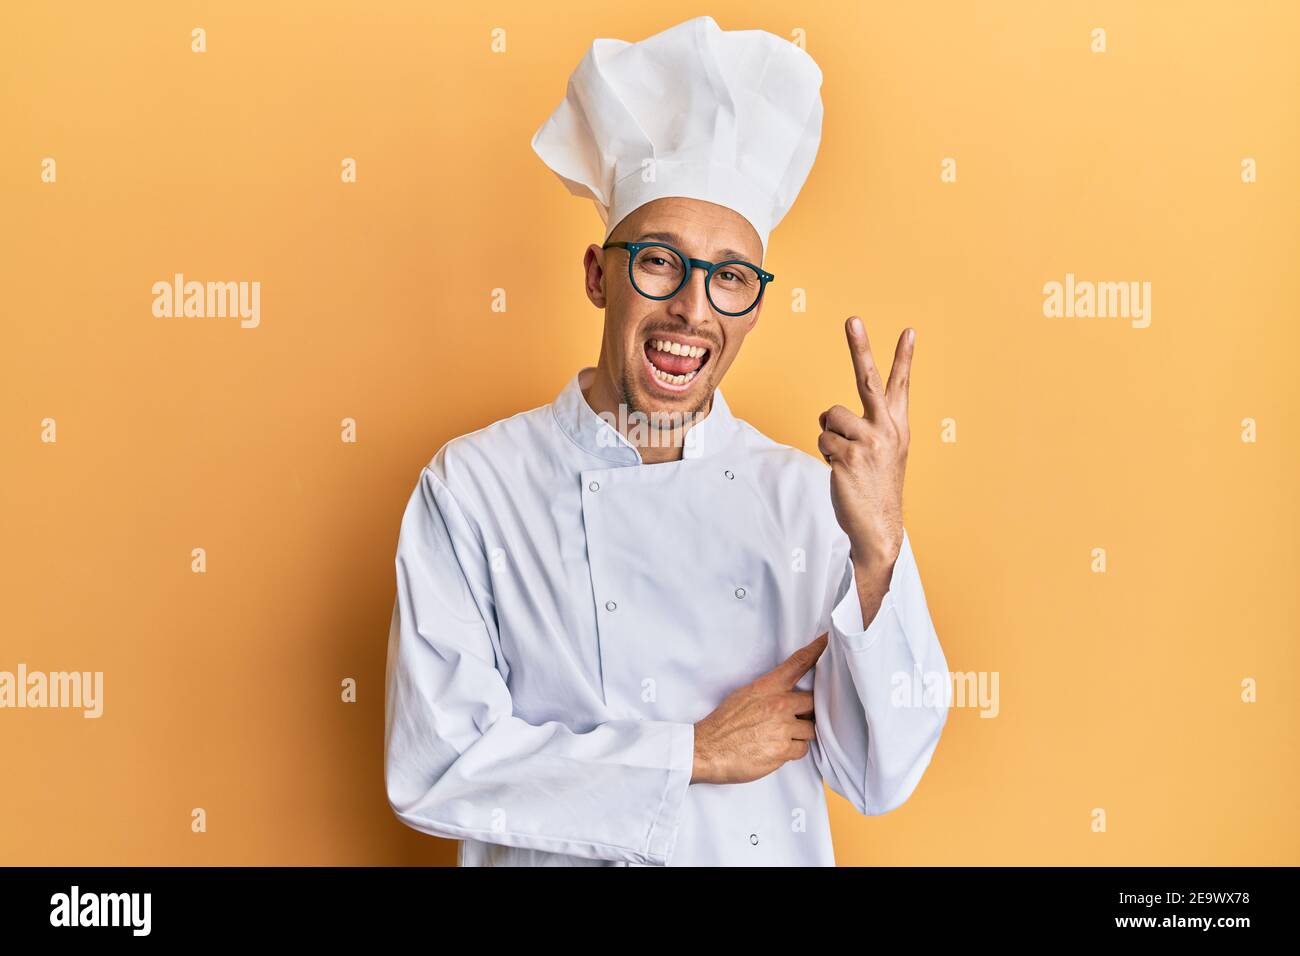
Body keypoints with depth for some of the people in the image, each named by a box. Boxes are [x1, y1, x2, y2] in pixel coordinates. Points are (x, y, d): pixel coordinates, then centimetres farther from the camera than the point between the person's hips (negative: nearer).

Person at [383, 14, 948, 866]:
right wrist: (695, 751, -18)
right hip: (560, 855, -2)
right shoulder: (473, 487, -14)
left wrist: (879, 551, -25)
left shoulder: (807, 494, -9)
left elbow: (878, 780, -12)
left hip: (775, 853, 2)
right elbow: (432, 769, -18)